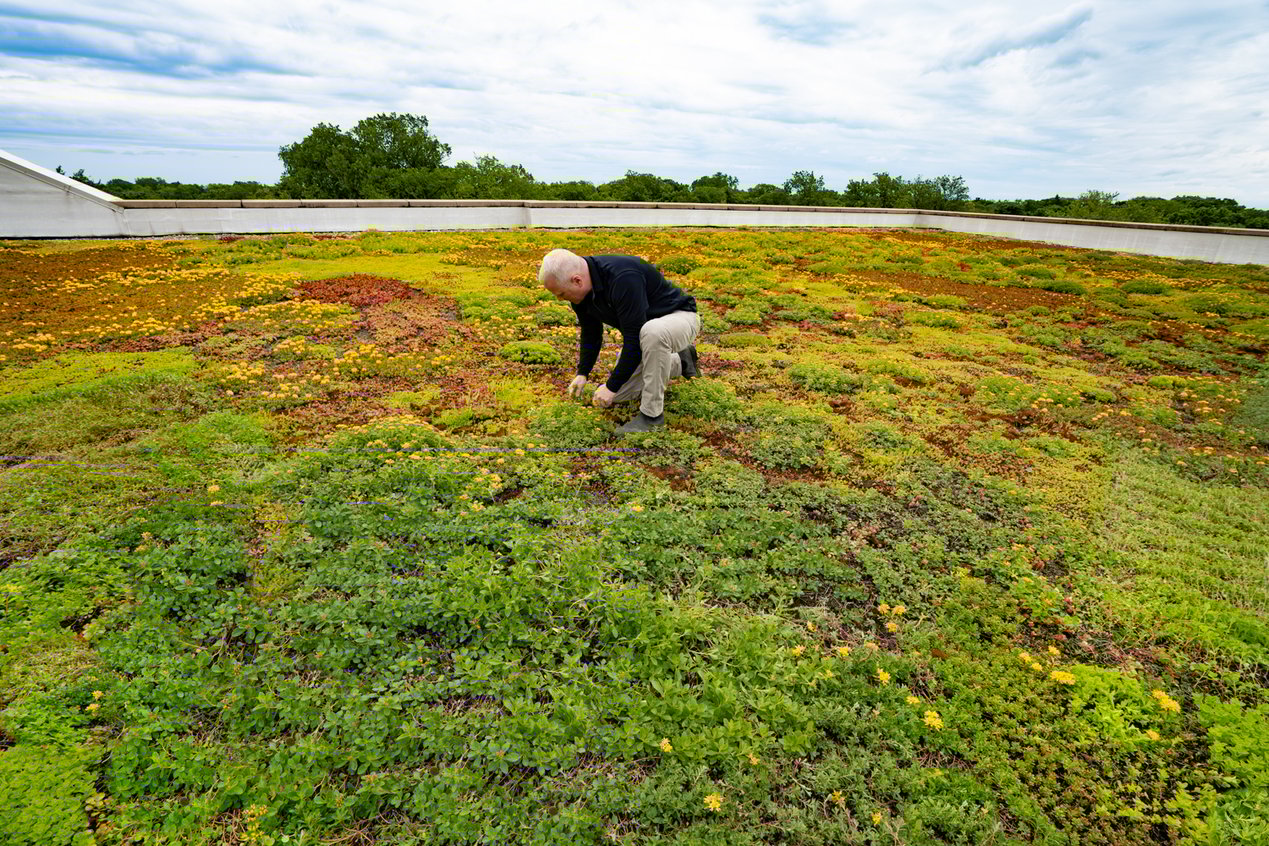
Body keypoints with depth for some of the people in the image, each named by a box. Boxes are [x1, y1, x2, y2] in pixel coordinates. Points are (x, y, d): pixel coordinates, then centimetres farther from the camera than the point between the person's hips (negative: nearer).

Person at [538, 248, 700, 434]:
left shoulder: (623, 278, -37)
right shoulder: (581, 291, -11)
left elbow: (635, 340, -34)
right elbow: (591, 334, 6)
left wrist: (612, 386, -27)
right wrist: (582, 373, 0)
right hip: (641, 329, 8)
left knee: (653, 332, -43)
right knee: (619, 394, 4)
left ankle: (652, 413, -23)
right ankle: (680, 360, 22)